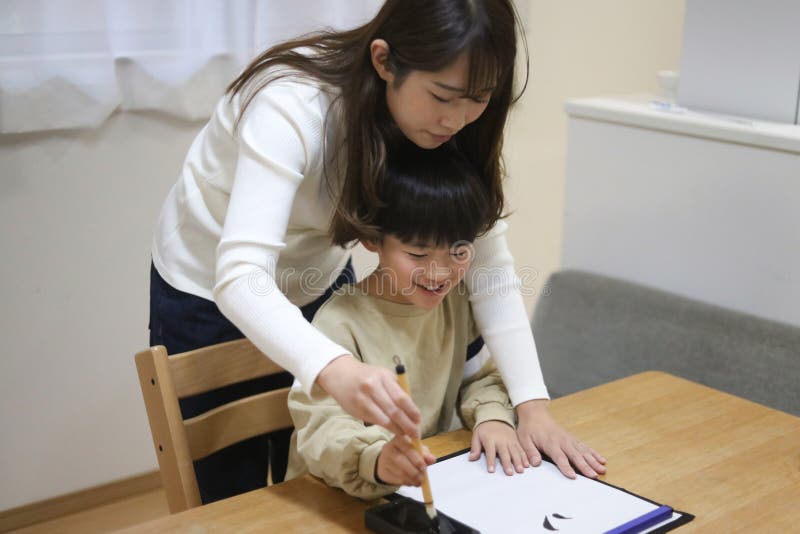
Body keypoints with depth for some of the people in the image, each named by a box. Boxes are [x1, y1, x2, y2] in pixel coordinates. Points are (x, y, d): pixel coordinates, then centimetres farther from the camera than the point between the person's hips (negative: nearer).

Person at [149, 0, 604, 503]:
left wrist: (533, 405, -26)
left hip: (318, 282, 5)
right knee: (233, 496, 7)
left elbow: (489, 262, -17)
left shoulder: (450, 123, -19)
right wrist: (336, 368, -62)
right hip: (212, 291, -4)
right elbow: (240, 277, -44)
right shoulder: (294, 103, -36)